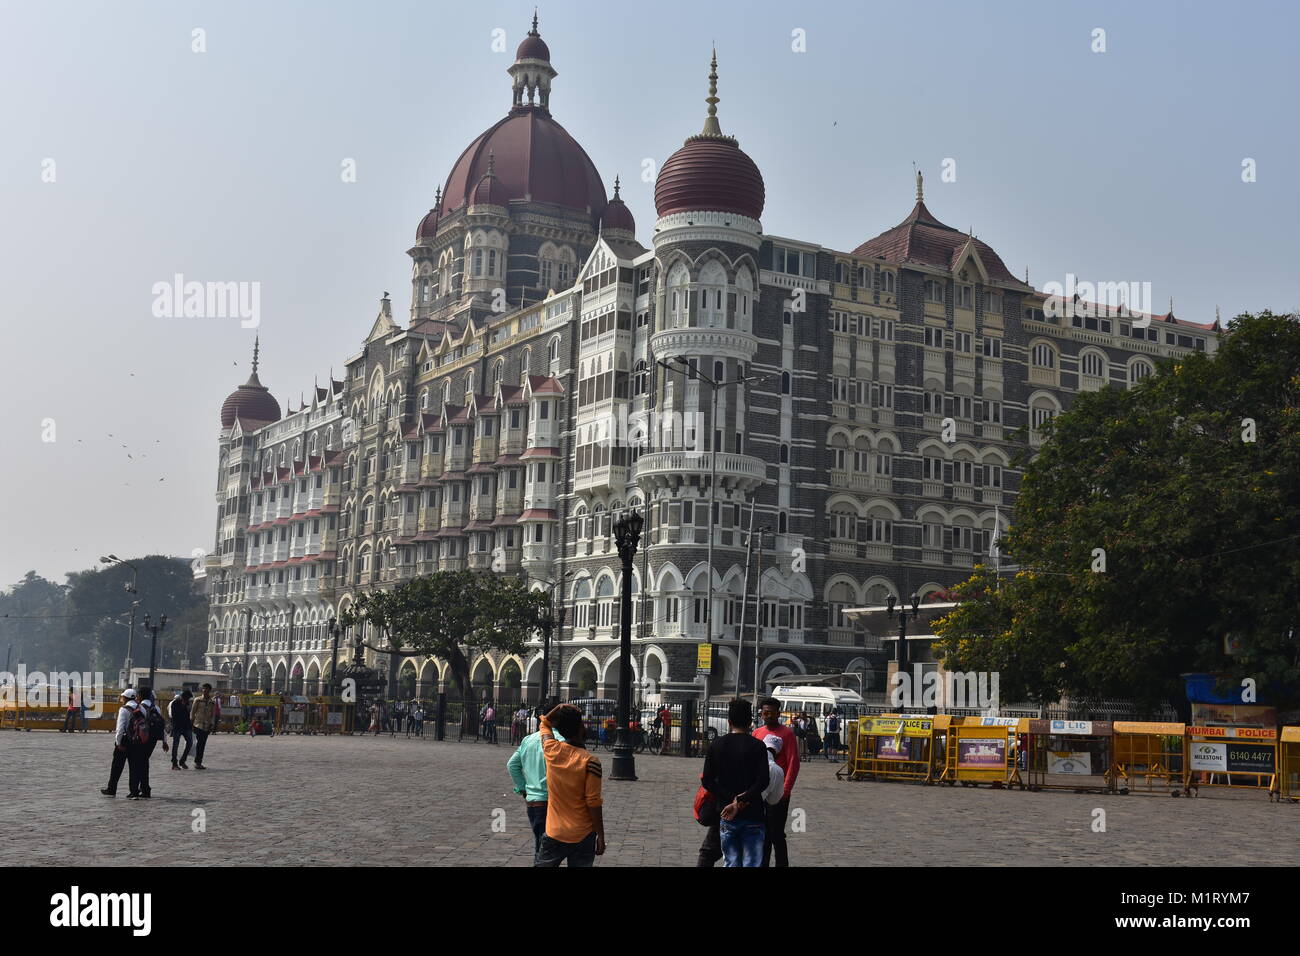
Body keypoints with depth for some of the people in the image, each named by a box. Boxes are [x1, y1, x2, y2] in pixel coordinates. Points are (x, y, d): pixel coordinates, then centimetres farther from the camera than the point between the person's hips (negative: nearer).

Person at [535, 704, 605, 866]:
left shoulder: (552, 750, -6)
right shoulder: (590, 762, -15)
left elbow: (545, 724, 15)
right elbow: (593, 802, -13)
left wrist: (559, 709, 0)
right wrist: (601, 836, -6)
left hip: (554, 833, 2)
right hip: (583, 835, -2)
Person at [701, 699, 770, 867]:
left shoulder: (716, 745, 2)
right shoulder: (757, 746, -6)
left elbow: (708, 781, -2)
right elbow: (763, 780, -16)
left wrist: (731, 799, -5)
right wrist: (740, 802, -13)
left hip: (726, 817, 3)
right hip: (752, 815, -3)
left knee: (731, 863, 12)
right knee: (752, 863, 0)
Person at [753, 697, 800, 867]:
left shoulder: (787, 734, -6)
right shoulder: (757, 733, 11)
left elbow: (793, 763, -10)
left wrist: (785, 790, -15)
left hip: (778, 793, -5)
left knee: (776, 834, -5)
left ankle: (782, 864, 3)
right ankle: (763, 864, 21)